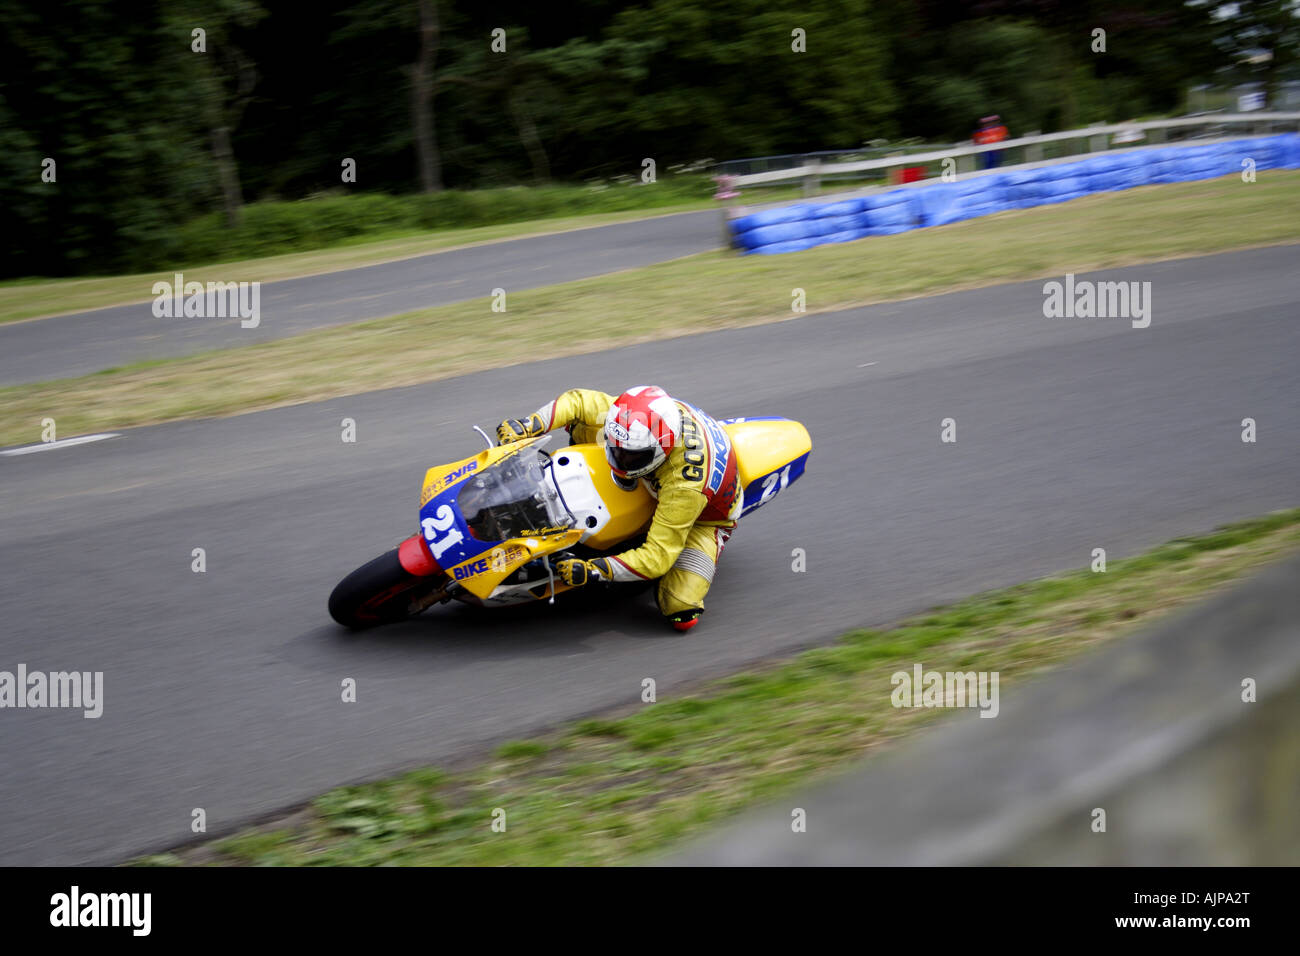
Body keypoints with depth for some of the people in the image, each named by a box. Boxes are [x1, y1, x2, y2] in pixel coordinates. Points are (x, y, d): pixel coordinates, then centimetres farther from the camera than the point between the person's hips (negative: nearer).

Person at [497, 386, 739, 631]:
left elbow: (658, 557, -42)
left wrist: (593, 570, -48)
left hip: (703, 517, -5)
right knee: (582, 425, -9)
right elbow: (577, 401, -15)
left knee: (681, 615, -27)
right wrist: (529, 425, -30)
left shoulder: (686, 484, -46)